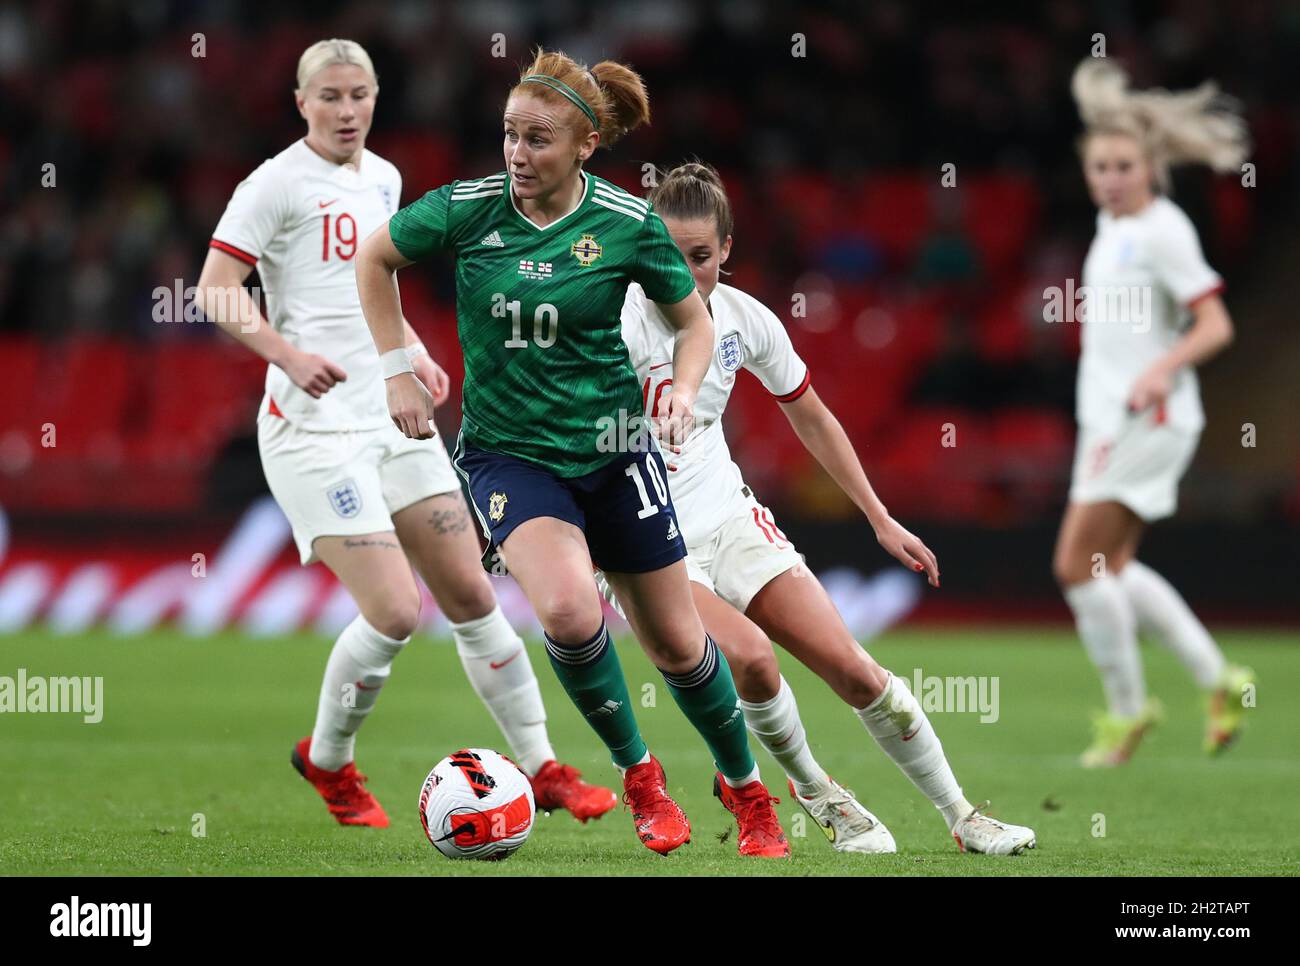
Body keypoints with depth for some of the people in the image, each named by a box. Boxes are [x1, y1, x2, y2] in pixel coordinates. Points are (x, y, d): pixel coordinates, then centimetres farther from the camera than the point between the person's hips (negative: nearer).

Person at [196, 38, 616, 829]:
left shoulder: (383, 179, 13)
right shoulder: (281, 181, -9)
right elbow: (216, 288, -14)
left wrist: (414, 351, 13)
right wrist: (289, 354, -27)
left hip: (394, 418, 7)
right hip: (315, 427, -7)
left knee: (471, 596, 5)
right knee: (395, 612, -13)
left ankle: (542, 767, 14)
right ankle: (328, 761, 11)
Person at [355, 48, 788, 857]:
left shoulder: (628, 225, -10)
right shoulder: (469, 208, -10)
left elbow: (694, 321, 5)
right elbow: (375, 260, 7)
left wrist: (685, 392, -14)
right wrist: (397, 370, 2)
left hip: (613, 449, 1)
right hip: (509, 451, -1)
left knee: (676, 641, 7)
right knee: (569, 610, -26)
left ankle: (747, 788, 33)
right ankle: (638, 774, -2)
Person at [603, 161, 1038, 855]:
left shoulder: (744, 318, -2)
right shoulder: (623, 320, -18)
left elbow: (812, 418, 13)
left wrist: (881, 519, 15)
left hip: (729, 517, 5)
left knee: (851, 668, -5)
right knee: (749, 655, -29)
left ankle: (963, 819, 10)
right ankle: (816, 796, -1)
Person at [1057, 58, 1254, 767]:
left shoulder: (1163, 231, -13)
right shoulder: (1112, 224, 13)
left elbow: (1215, 325, -17)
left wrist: (1162, 370, -32)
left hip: (1151, 422, -9)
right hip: (1107, 419, 9)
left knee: (1078, 563, -11)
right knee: (1110, 567, 9)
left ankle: (1127, 708, 0)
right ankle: (1218, 680, 16)